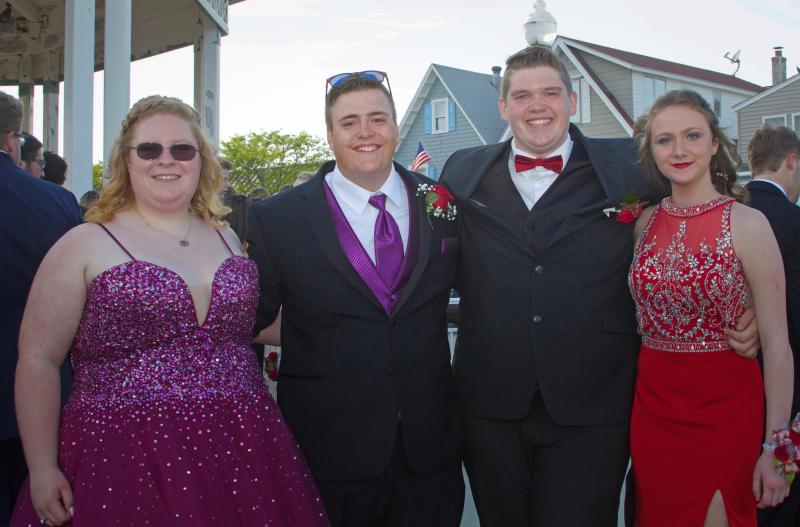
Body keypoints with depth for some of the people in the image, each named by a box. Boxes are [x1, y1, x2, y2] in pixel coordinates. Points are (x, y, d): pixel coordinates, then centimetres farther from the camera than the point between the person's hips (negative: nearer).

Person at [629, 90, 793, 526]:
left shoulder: (747, 224, -9)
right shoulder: (645, 223, 3)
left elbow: (776, 345, -10)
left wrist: (774, 447, -12)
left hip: (724, 410, -4)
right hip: (652, 407, 4)